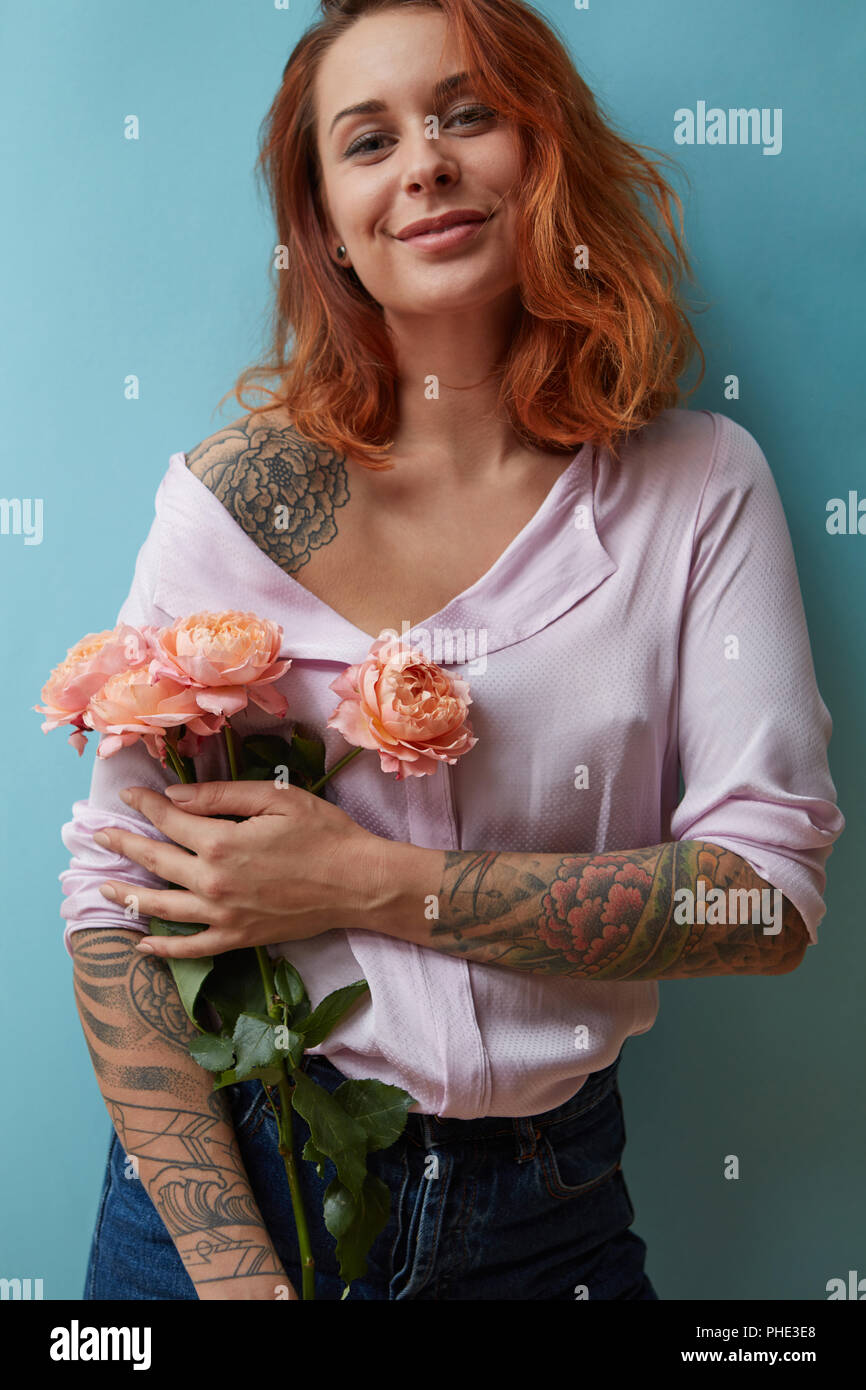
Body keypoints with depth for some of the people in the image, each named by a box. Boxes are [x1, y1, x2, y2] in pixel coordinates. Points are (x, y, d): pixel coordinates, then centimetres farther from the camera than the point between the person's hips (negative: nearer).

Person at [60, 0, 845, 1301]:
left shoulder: (700, 485, -7)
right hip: (239, 1173, 0)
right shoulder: (240, 491, -11)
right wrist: (240, 1272, -17)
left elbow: (769, 893, -12)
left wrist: (371, 884, -19)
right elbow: (116, 893, -11)